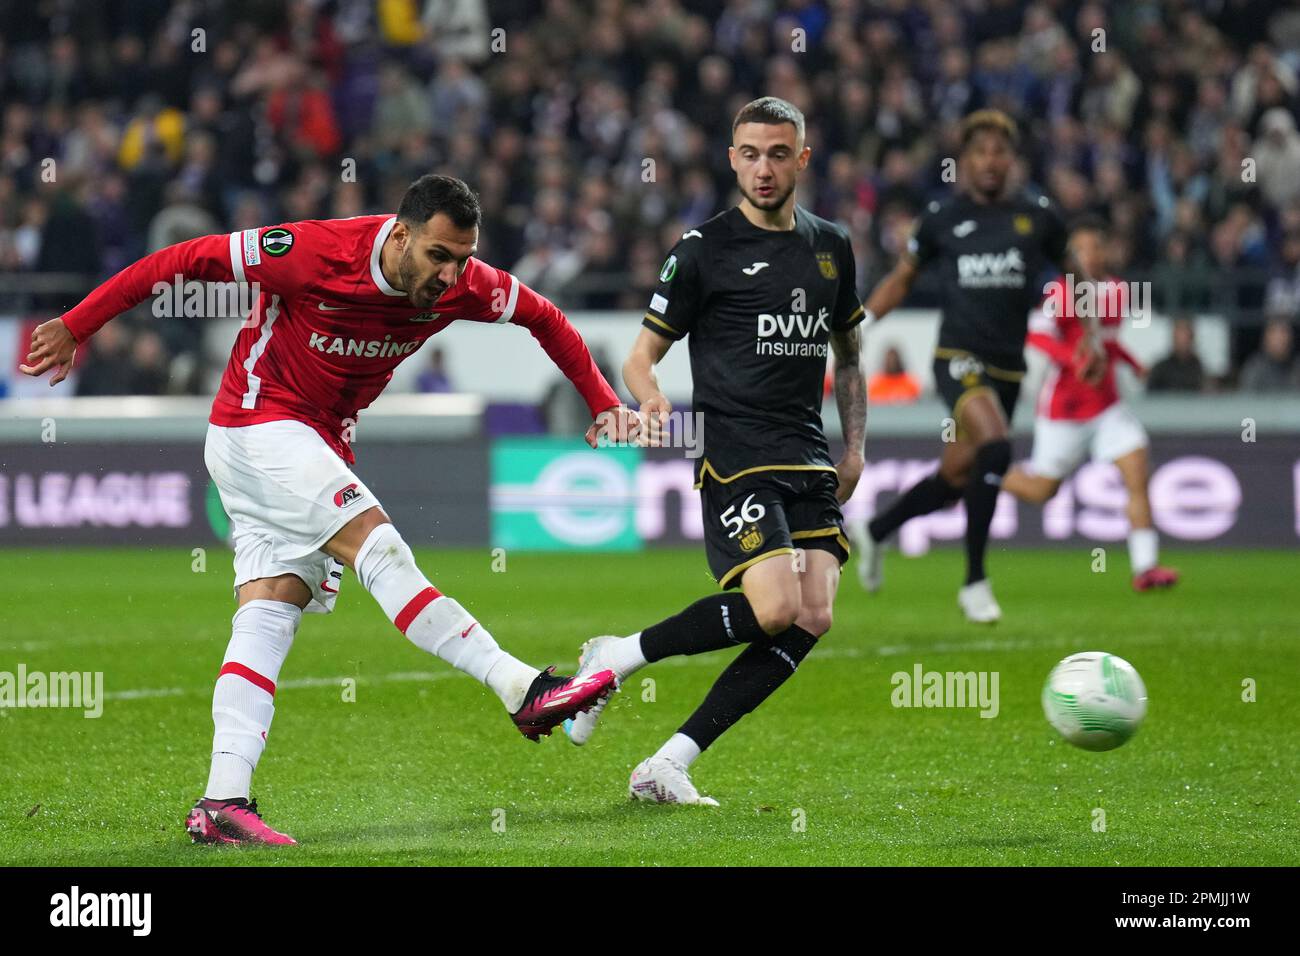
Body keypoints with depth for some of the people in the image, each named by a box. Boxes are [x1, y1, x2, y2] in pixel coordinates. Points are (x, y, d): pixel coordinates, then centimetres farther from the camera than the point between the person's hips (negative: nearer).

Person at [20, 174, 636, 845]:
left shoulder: (462, 284, -8)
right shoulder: (317, 253, -24)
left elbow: (543, 317, 11)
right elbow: (183, 260, -16)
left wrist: (603, 402, 4)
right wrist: (74, 327, -11)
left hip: (320, 448, 7)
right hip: (258, 425, -7)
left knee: (270, 615, -3)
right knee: (381, 550, -21)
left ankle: (222, 802, -10)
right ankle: (523, 690, -24)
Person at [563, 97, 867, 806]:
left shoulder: (831, 247, 15)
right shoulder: (706, 248, 0)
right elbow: (641, 354, 2)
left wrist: (853, 448, 15)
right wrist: (650, 399, -21)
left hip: (809, 463, 6)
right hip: (734, 457, -6)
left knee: (813, 618, -12)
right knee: (776, 609, -23)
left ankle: (667, 767, -9)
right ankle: (614, 659, -2)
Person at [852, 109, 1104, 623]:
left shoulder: (1037, 216, 5)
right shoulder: (941, 218, 2)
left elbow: (1072, 273, 21)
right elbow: (901, 278, 16)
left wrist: (1090, 335, 11)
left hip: (1008, 366, 4)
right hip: (959, 357, -4)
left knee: (956, 476, 9)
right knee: (995, 449, -27)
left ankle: (875, 531, 37)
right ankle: (974, 583, -16)